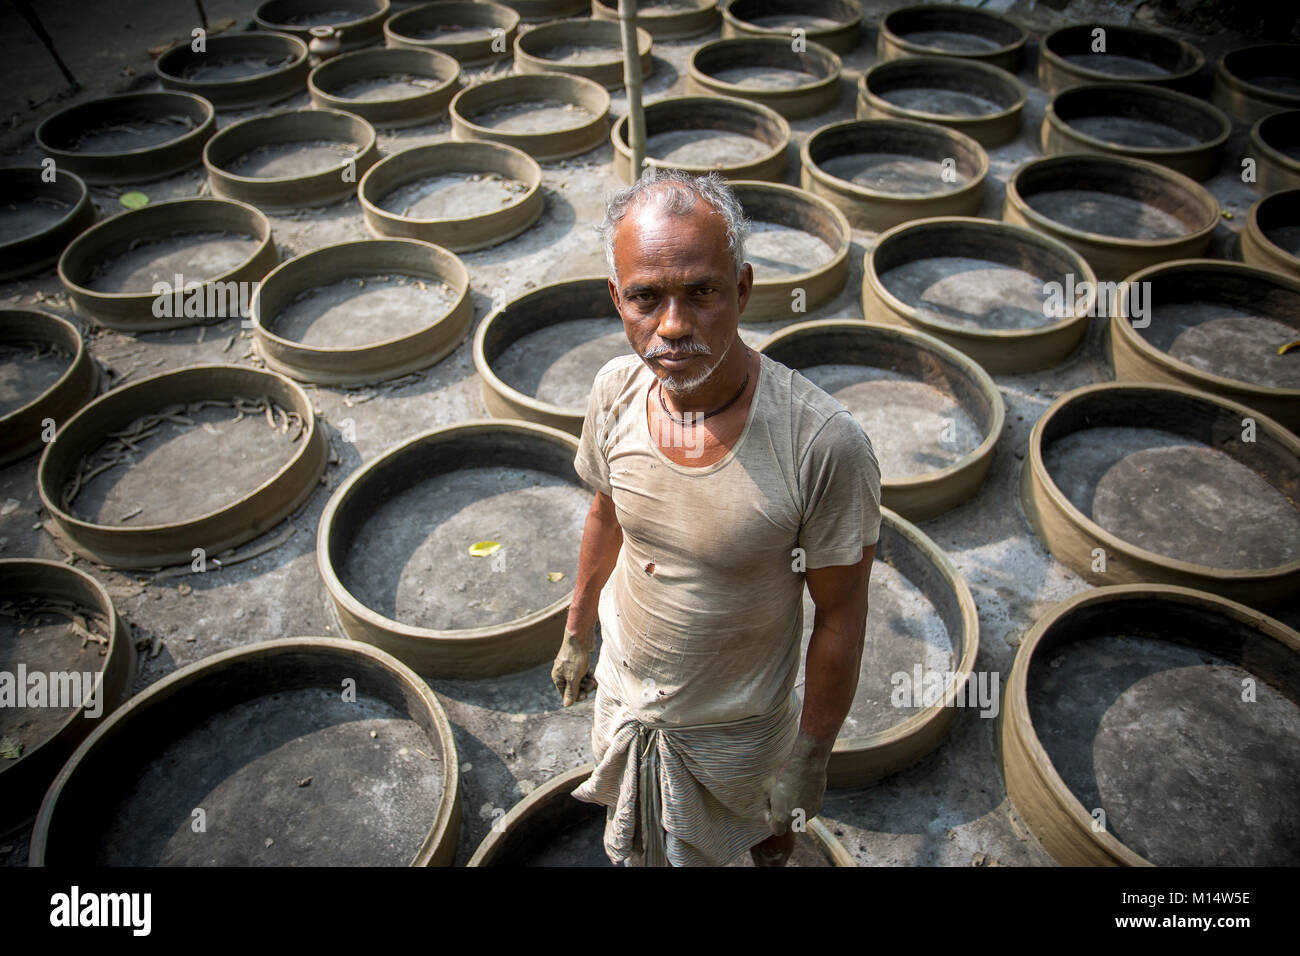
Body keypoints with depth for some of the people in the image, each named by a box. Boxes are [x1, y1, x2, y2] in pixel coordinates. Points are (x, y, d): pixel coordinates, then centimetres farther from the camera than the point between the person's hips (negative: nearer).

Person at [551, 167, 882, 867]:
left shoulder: (823, 445, -34)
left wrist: (811, 760, -11)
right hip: (623, 688, 4)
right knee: (635, 843, 31)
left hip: (735, 725, -3)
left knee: (762, 827, 28)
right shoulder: (617, 390, -19)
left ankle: (770, 841, 62)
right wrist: (577, 634, 12)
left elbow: (840, 613, -20)